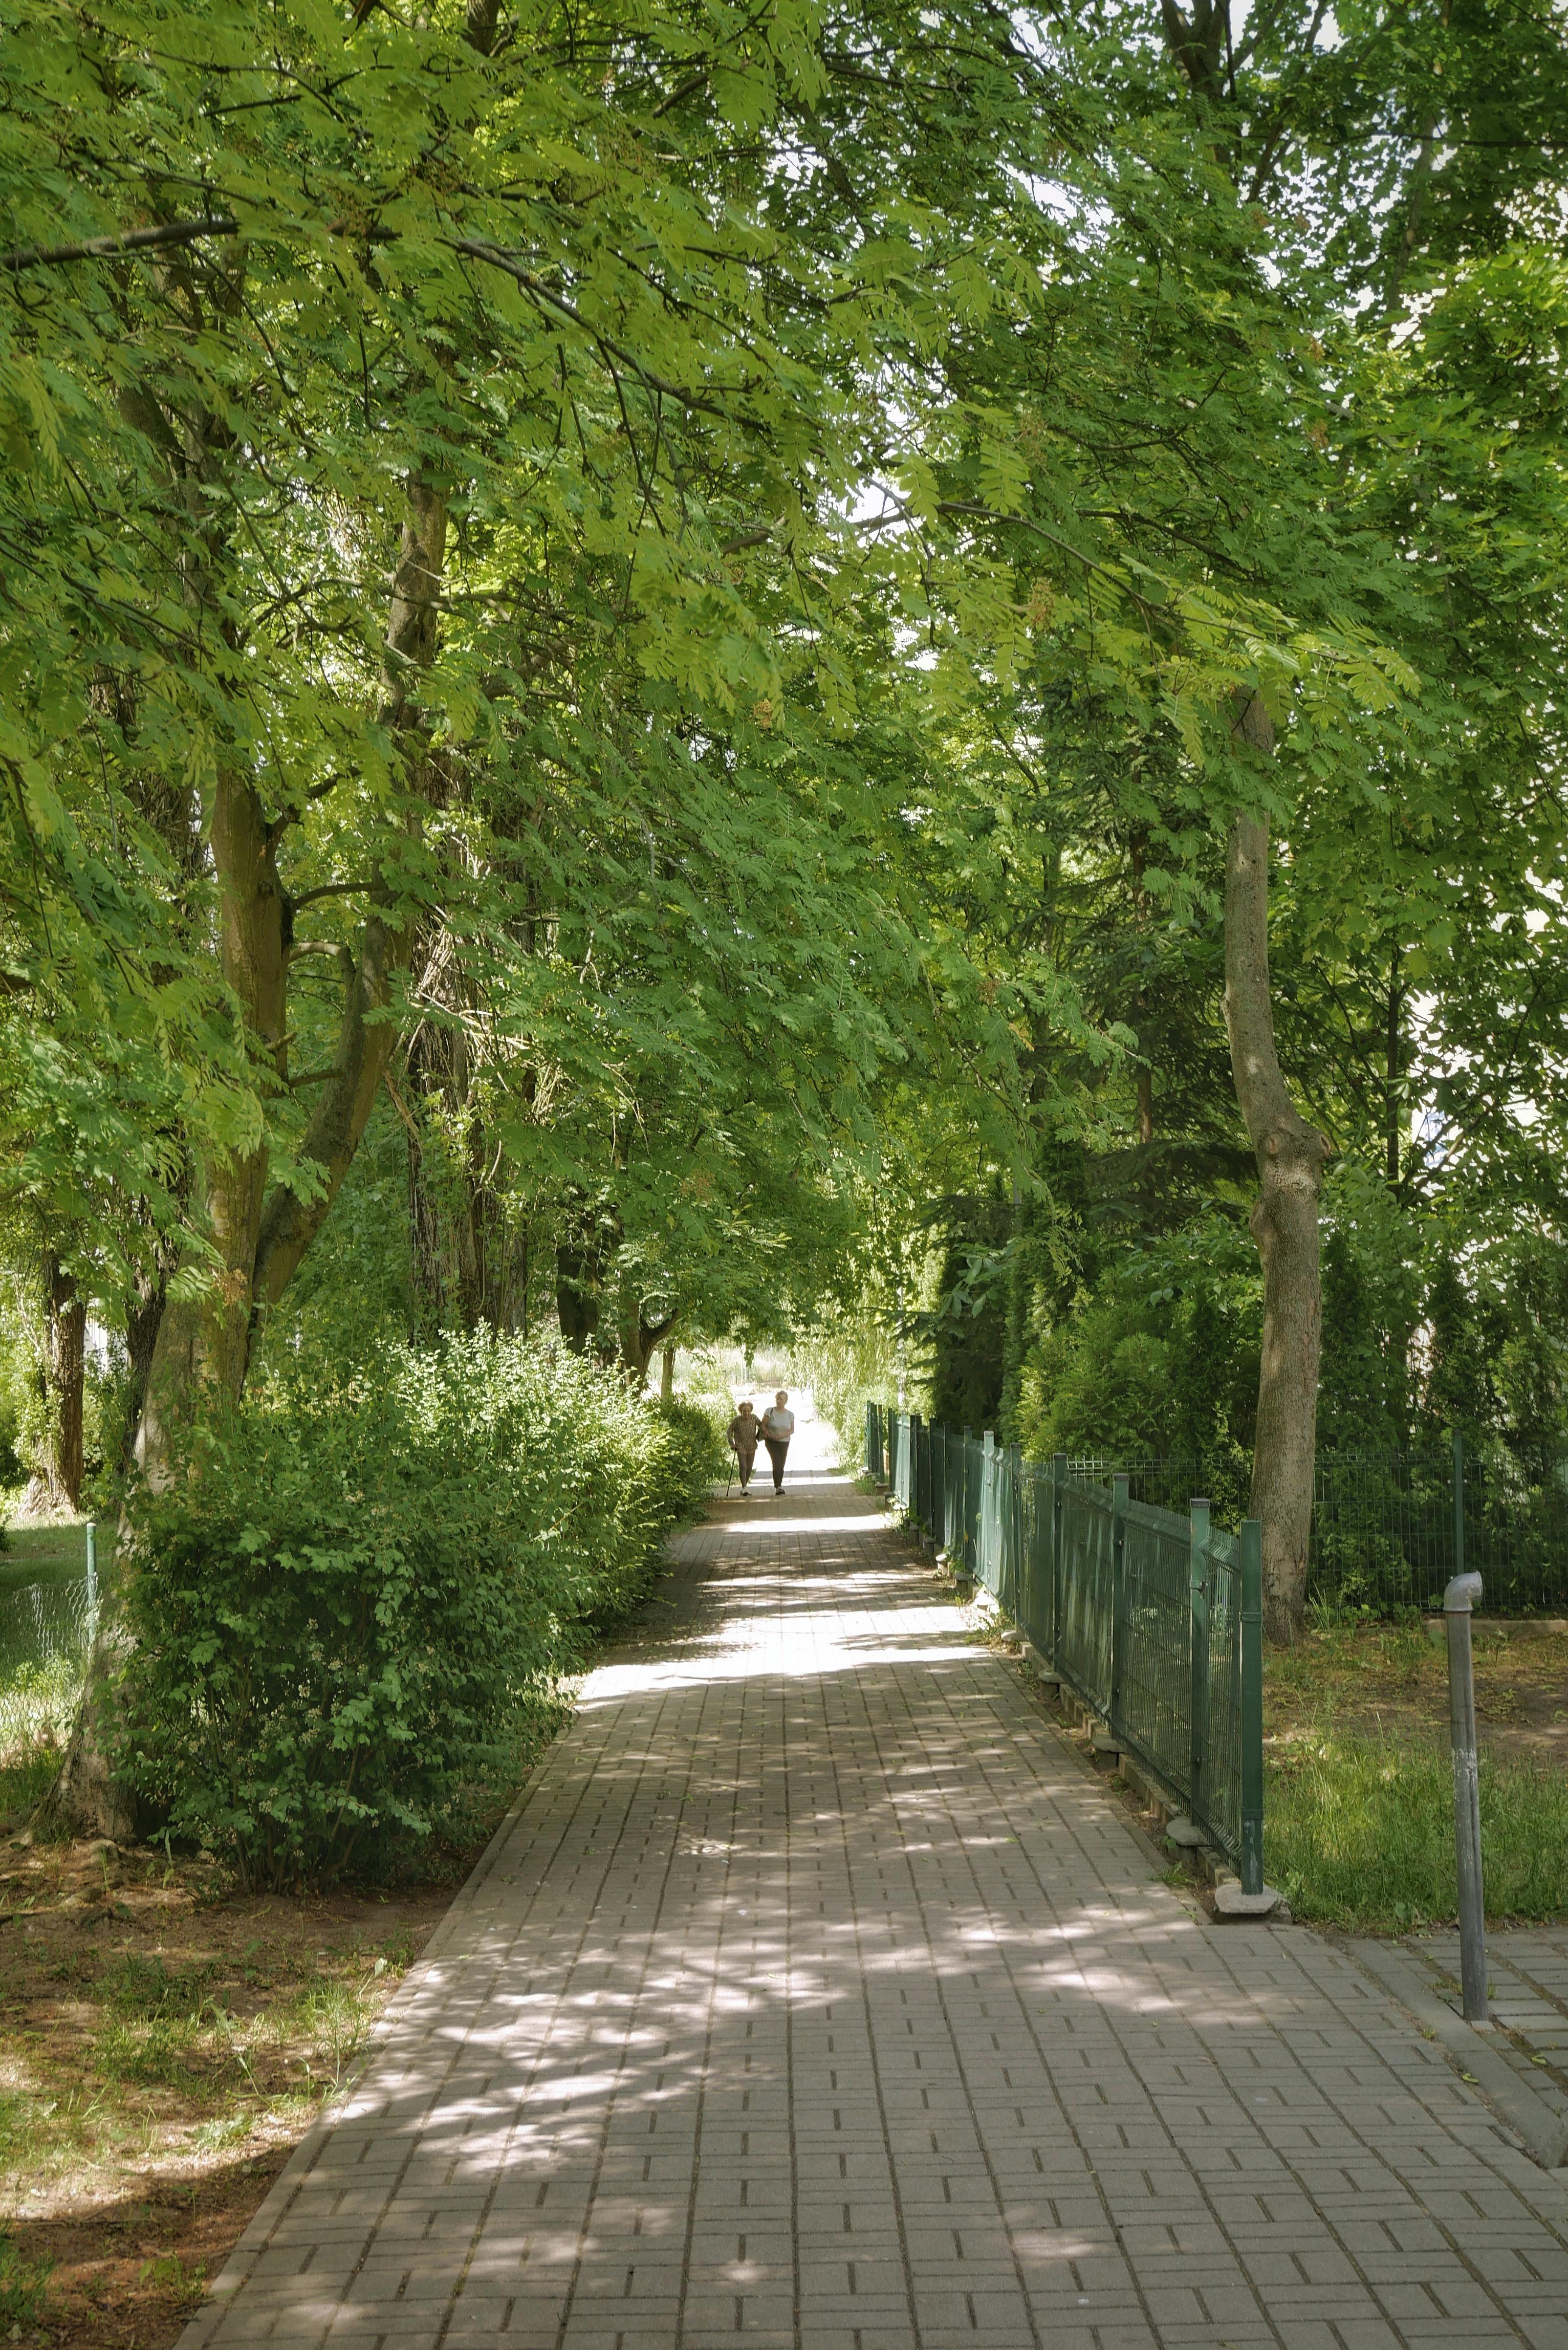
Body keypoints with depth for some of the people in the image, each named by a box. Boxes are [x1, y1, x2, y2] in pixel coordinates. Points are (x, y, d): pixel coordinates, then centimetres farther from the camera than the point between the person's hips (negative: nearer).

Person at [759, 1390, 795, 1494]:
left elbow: (792, 1430, 2)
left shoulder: (790, 1415, 3)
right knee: (777, 1463, -18)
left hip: (784, 1443, 3)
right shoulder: (770, 1411, -6)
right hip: (771, 1442, -3)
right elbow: (763, 1426, -3)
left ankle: (779, 1486, 18)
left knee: (781, 1465, 4)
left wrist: (782, 1436, -15)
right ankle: (778, 1487, -22)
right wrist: (769, 1435, -19)